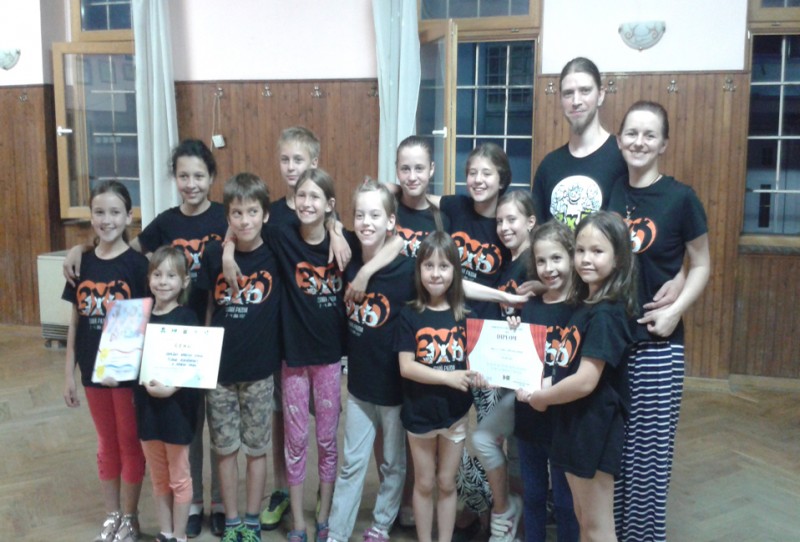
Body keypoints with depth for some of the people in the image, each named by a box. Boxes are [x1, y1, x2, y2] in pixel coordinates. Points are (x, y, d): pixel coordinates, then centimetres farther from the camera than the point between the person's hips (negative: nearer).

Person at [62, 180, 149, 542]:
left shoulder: (137, 264, -11)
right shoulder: (81, 264, 1)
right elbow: (75, 321, 6)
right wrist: (69, 373, 6)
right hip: (93, 370, 4)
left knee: (130, 442, 10)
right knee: (106, 443, 17)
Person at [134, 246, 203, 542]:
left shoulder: (186, 318, -10)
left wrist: (170, 389, -26)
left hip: (177, 406, -5)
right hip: (146, 405, 5)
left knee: (179, 477, 9)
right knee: (158, 478, 17)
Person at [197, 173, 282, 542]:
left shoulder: (276, 256, -7)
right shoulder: (213, 255, -3)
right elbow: (208, 309, 4)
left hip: (259, 369, -1)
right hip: (219, 369, 1)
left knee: (256, 449, 11)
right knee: (226, 449, 11)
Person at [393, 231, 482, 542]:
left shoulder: (466, 316, -2)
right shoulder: (410, 316, -8)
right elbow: (406, 366, -13)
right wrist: (448, 377, -22)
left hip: (455, 411, 1)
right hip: (420, 412, -1)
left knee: (446, 483, 15)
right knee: (424, 483, 14)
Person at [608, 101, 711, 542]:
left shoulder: (680, 198, -6)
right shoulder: (608, 192, 5)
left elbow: (701, 265, 0)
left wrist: (675, 311, -13)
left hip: (656, 344, -3)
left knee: (647, 449, 4)